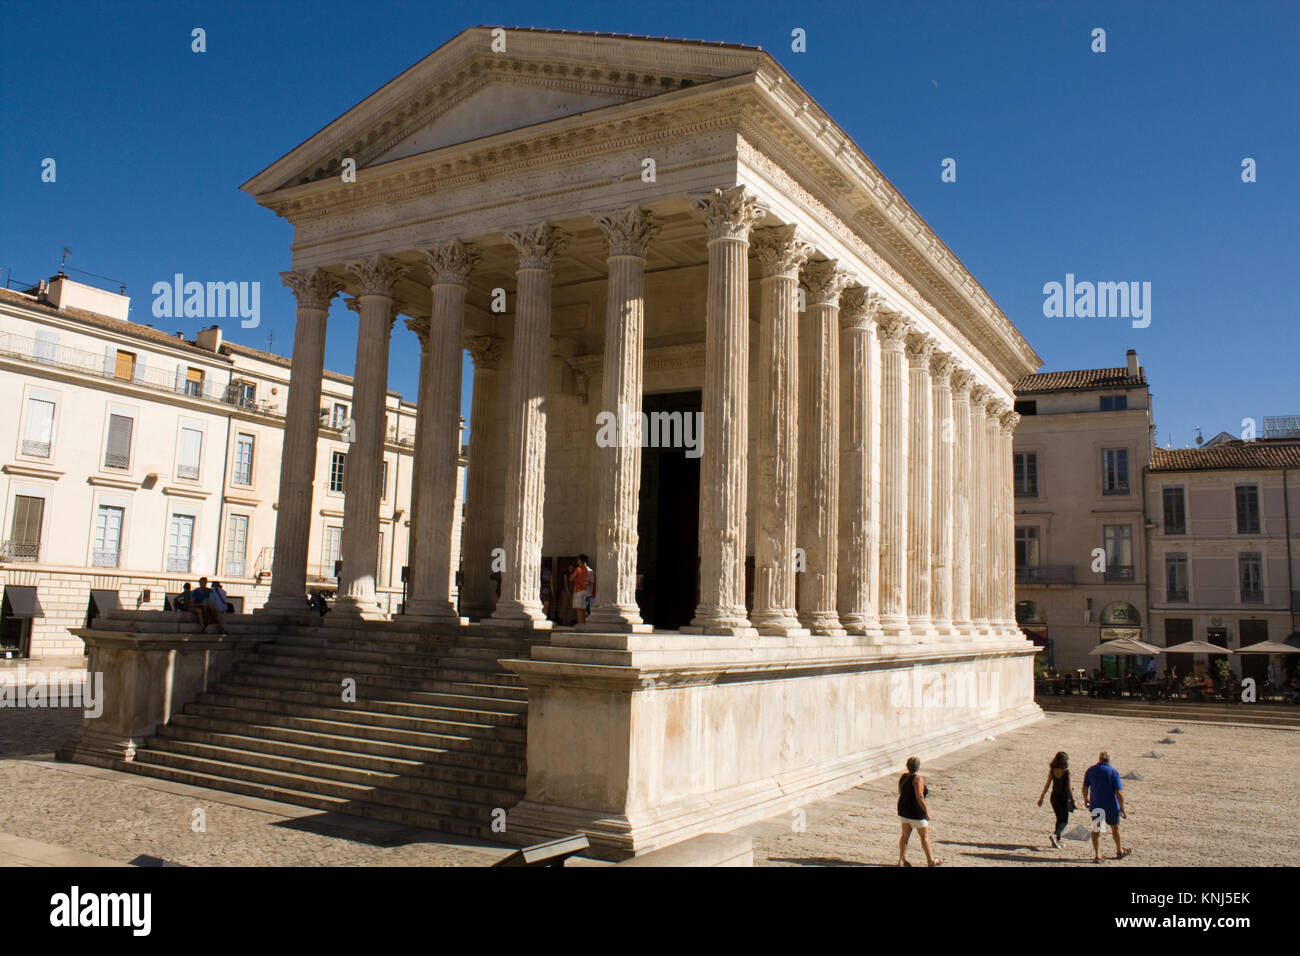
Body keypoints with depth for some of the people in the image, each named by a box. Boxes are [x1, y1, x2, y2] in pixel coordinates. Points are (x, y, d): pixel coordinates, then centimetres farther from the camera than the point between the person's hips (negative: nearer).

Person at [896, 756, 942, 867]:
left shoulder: (903, 777, 2)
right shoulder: (917, 779, -21)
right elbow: (919, 797, -25)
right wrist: (927, 811, -17)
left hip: (903, 810, 7)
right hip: (916, 812, -7)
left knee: (905, 835, 14)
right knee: (924, 835, 10)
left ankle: (901, 860, 15)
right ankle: (931, 860, 24)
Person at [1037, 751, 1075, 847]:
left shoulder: (1052, 770, -2)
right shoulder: (1066, 772, -16)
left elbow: (1047, 784, 1)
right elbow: (1069, 788, -15)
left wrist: (1041, 797, 8)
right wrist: (1073, 800, -7)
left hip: (1054, 796, 5)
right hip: (1063, 797, -5)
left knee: (1059, 819, 20)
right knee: (1064, 820, 6)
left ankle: (1057, 840, 22)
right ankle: (1054, 835, -18)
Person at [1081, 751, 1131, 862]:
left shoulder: (1090, 770, -2)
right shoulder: (1114, 772, -12)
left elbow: (1085, 788, 4)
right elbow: (1119, 793, -15)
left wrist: (1085, 799, 23)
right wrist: (1122, 809, -6)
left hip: (1095, 806, 1)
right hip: (1111, 806, -1)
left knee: (1096, 830, 10)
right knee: (1115, 828, 19)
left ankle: (1097, 855, 4)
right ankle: (1119, 851, 38)